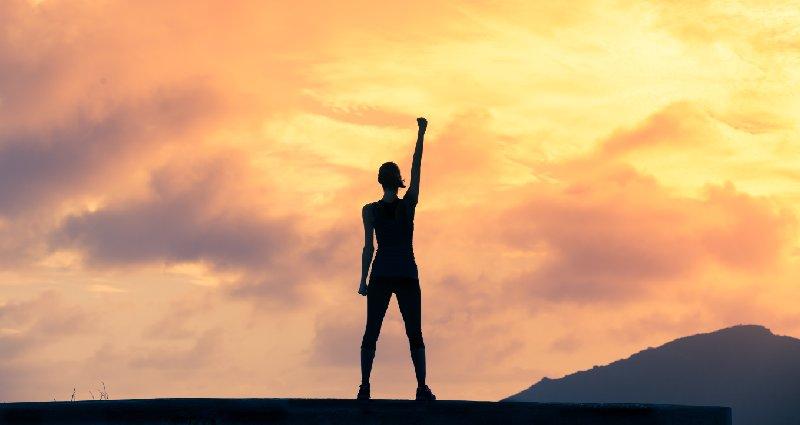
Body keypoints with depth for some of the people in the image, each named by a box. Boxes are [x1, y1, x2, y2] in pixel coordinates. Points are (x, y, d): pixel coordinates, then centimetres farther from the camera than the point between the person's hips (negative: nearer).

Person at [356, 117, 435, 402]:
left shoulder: (370, 210, -2)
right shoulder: (409, 204, -1)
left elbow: (368, 246, -7)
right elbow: (416, 168, 1)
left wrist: (363, 279, -6)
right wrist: (421, 133, 3)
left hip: (381, 276, 0)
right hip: (408, 276, 0)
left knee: (371, 333, 1)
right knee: (414, 334, 3)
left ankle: (365, 386, -10)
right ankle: (422, 387, -8)